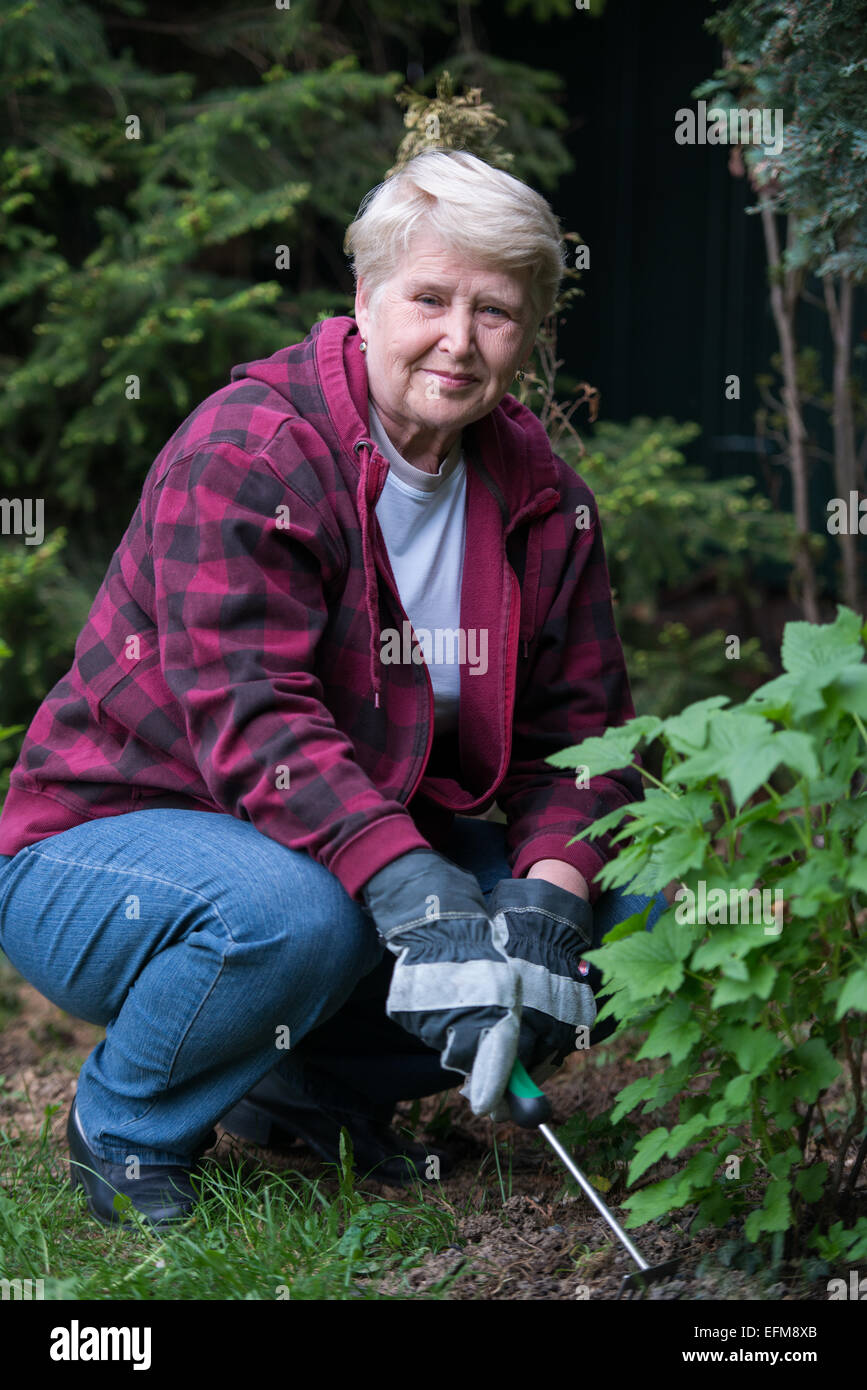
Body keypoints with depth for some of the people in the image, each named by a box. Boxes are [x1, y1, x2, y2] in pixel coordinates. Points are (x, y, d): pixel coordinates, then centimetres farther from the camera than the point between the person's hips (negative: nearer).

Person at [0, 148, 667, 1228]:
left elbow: (576, 732, -1)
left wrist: (550, 898, -23)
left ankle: (317, 1084, 7)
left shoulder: (539, 498, 1)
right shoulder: (245, 453, -21)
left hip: (380, 841, 6)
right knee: (295, 913, -39)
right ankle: (127, 1130, -7)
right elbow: (248, 715, -31)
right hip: (107, 839, -6)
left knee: (632, 903, -11)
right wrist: (418, 895, -43)